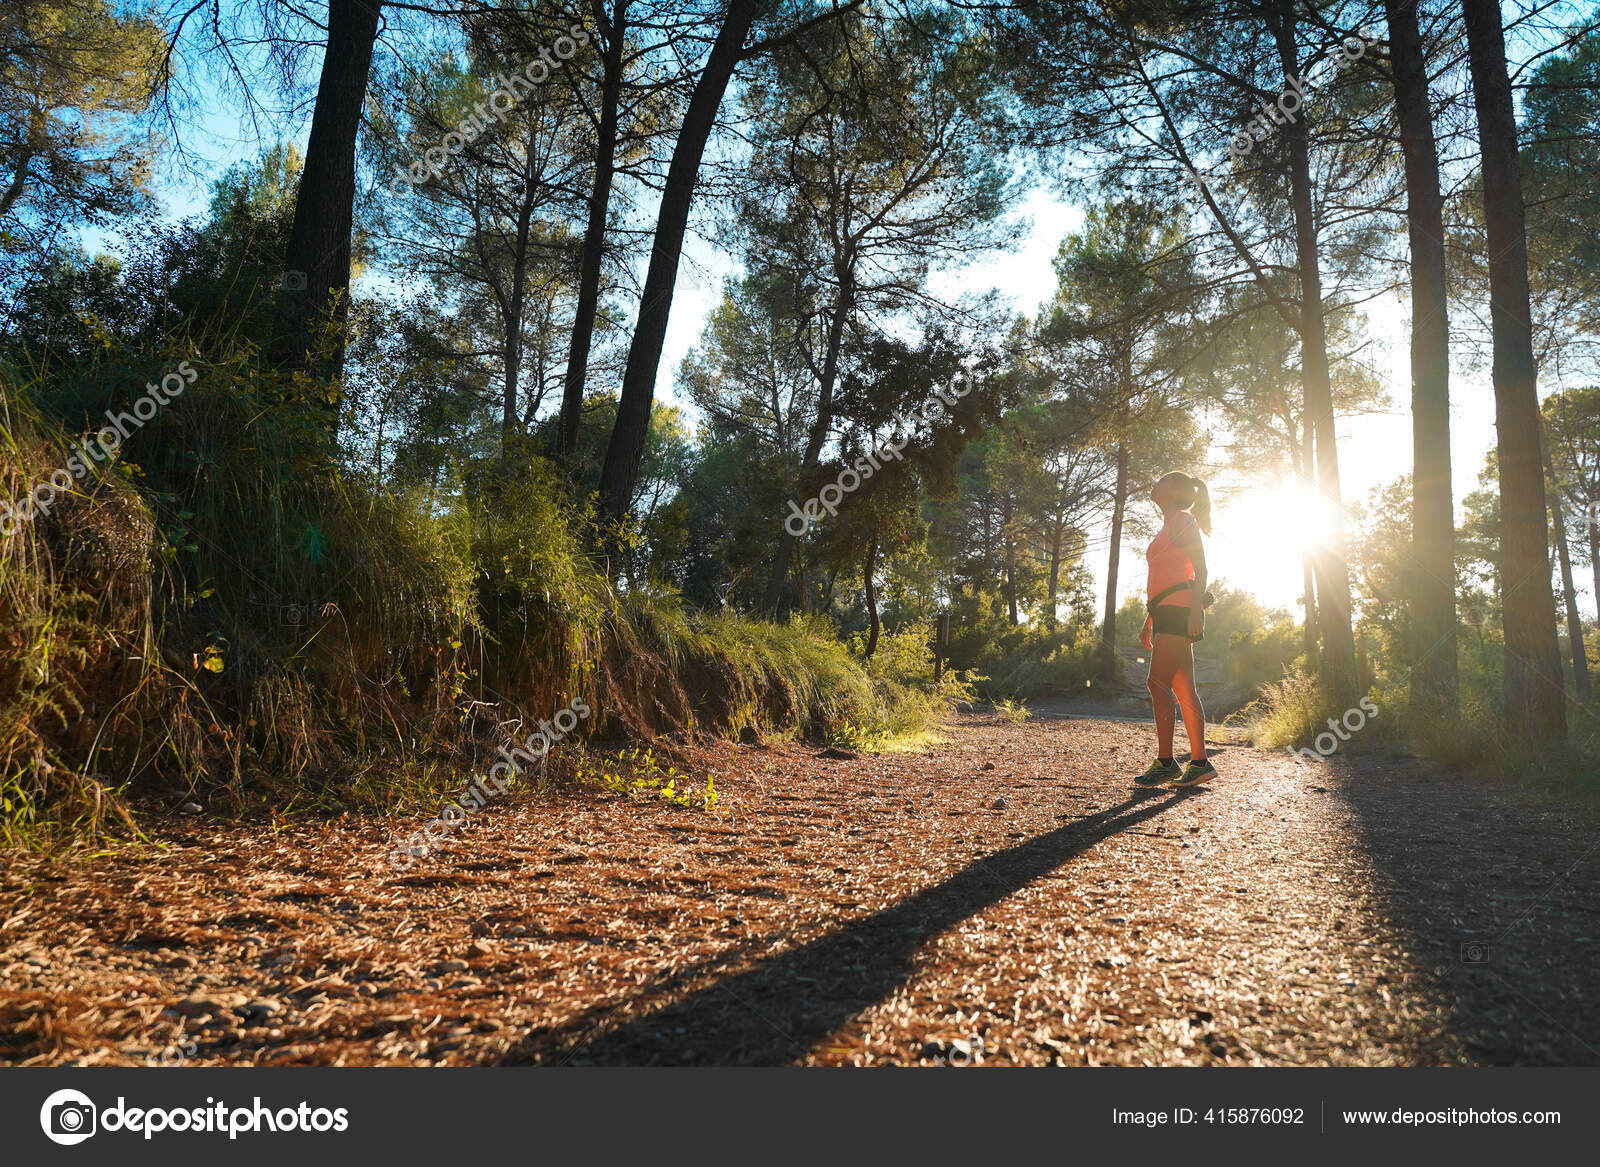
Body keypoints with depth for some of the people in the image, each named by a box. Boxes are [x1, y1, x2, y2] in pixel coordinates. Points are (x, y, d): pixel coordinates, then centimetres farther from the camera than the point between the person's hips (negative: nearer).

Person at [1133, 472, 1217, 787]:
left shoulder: (1183, 520, -1)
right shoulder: (1167, 528, 26)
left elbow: (1200, 569, -10)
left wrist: (1196, 608, -21)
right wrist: (1150, 622, 24)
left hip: (1179, 608, -9)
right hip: (1167, 612, 9)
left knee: (1158, 684, -13)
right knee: (1183, 690, 4)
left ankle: (1165, 762, -13)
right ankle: (1199, 762, 4)